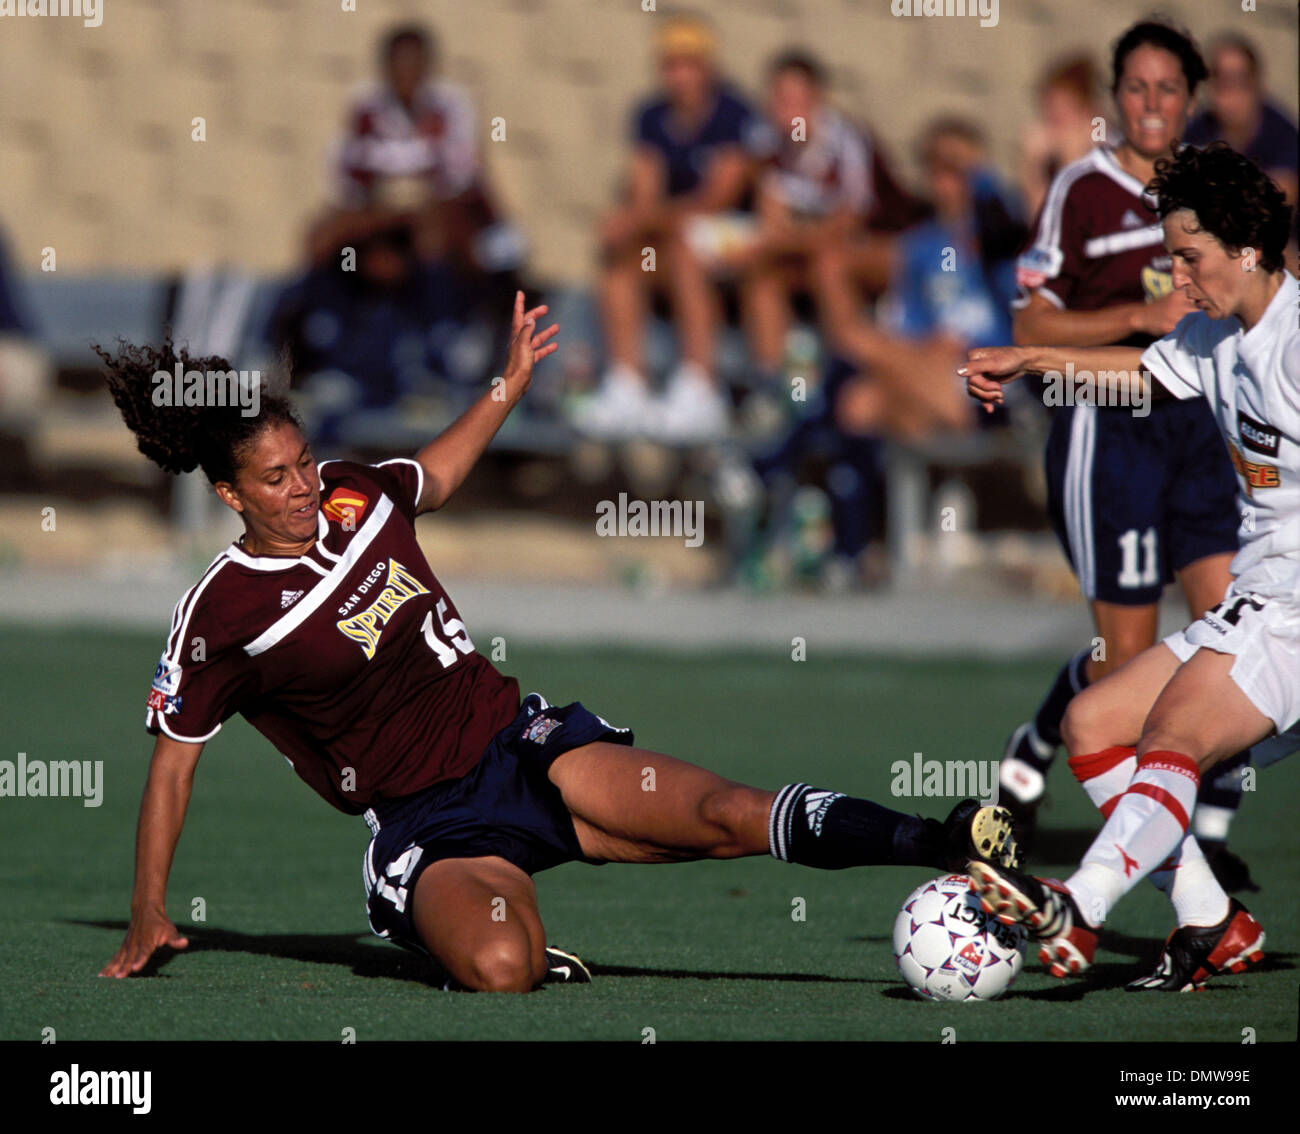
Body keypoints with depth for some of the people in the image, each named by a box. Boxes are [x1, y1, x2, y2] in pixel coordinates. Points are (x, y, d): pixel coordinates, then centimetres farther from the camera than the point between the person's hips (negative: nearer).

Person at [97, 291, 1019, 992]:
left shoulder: (354, 496, 4)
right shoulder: (218, 617, -10)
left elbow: (433, 478, 29)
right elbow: (174, 760, -1)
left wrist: (512, 384, 26)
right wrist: (148, 917, -1)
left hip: (519, 740, 4)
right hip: (429, 821, -4)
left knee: (727, 814, -18)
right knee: (500, 968, -38)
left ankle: (952, 847, -25)